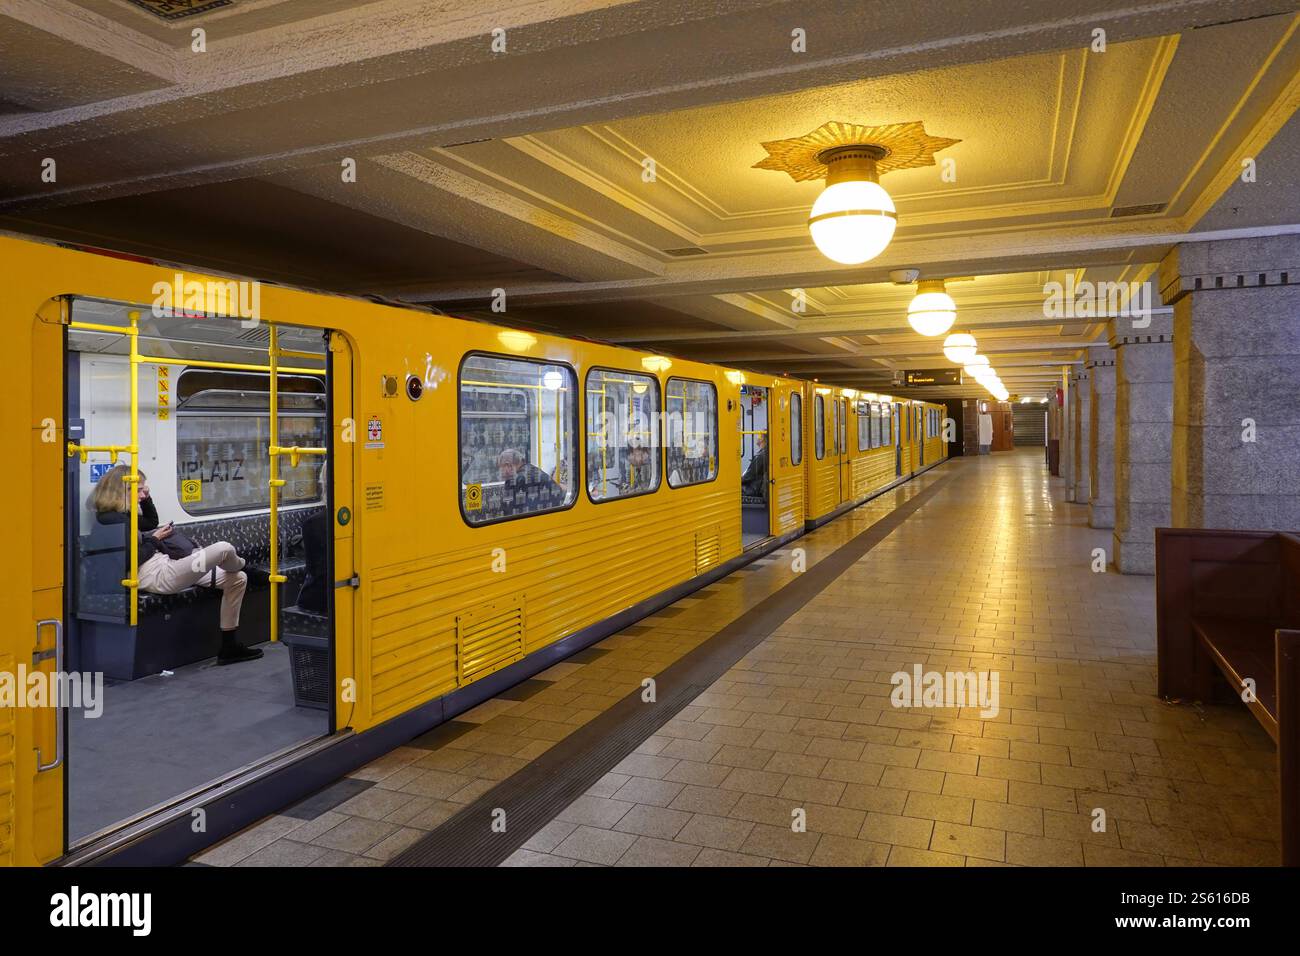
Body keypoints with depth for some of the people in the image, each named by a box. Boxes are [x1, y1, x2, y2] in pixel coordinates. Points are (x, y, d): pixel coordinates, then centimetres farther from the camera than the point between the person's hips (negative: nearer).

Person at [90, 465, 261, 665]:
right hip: (158, 574, -11)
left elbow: (152, 522, 38)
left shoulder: (123, 515, 19)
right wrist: (154, 539, -5)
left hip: (170, 564, 11)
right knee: (224, 549, -25)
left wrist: (146, 498, 22)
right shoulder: (110, 519, -10)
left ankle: (229, 647, 9)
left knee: (238, 579, 7)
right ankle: (237, 564, 19)